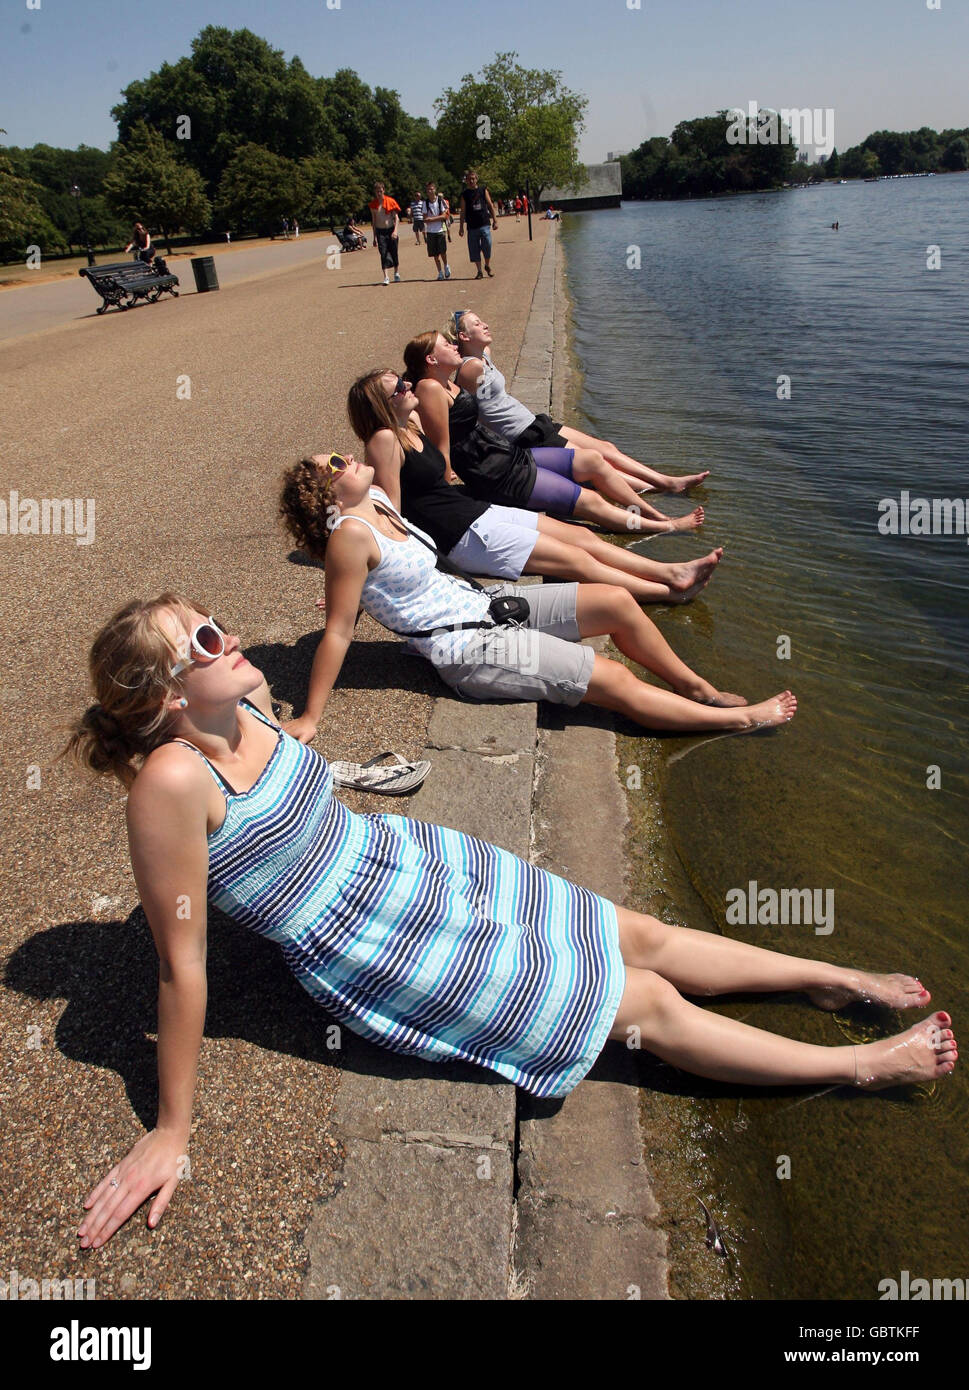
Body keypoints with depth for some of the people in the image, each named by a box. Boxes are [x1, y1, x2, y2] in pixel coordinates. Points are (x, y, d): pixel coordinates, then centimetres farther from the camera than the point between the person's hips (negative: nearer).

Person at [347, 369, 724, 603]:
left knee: (582, 536, 3)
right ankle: (670, 591, -1)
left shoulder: (412, 423, 9)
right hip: (463, 537, -10)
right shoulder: (385, 440, -17)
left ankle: (671, 572, 4)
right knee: (577, 559, -9)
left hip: (478, 511, 10)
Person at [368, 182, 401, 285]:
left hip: (391, 230, -1)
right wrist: (374, 237, 9)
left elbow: (396, 217, -2)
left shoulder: (390, 201, -2)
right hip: (380, 231, 1)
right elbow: (374, 221, 11)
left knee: (393, 252, 8)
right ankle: (385, 277, -14)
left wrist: (395, 230, -17)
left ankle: (396, 272, 30)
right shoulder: (373, 205, 5)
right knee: (383, 253, -11)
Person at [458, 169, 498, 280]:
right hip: (472, 227, 1)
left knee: (487, 246, -5)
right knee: (474, 250, 0)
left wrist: (495, 220, 6)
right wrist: (461, 227, 4)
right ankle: (479, 271, 11)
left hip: (485, 225, 0)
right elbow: (462, 212, 8)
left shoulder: (483, 191, 7)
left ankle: (488, 266, 19)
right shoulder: (464, 194, 7)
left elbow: (490, 206, 10)